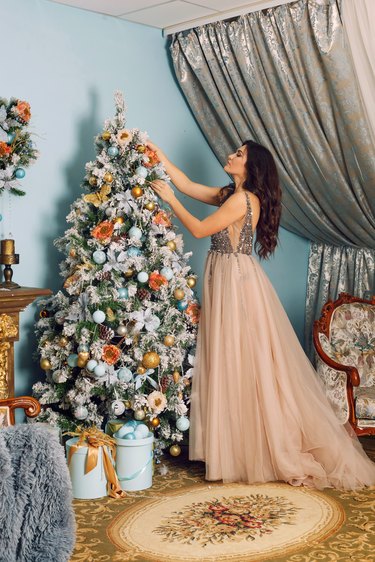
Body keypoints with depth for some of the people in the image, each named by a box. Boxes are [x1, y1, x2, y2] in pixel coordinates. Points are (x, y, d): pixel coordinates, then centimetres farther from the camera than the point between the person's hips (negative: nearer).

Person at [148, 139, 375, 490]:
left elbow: (200, 230, -14)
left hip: (238, 282, -9)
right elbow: (189, 186, 18)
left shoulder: (243, 199, -15)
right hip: (224, 280, 9)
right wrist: (161, 158, 16)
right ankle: (240, 446, 22)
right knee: (229, 363, 13)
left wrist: (169, 199, -6)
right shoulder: (230, 195, 12)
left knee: (246, 363, -3)